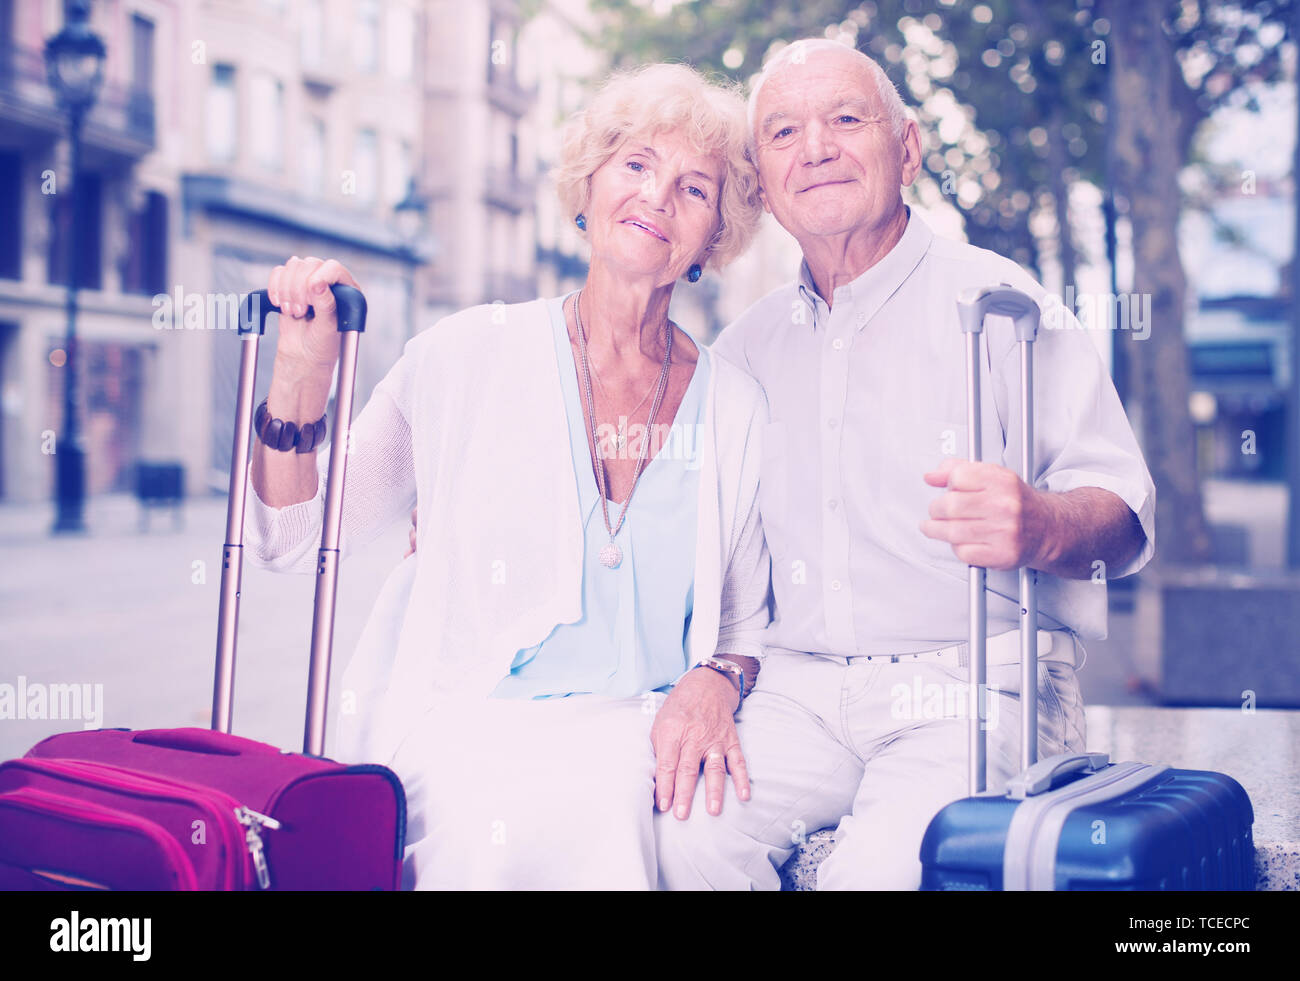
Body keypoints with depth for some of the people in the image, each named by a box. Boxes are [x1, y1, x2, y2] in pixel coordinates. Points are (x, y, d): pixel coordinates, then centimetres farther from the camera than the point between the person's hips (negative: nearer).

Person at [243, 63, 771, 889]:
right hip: (465, 727, -2)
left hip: (642, 733, 3)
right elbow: (294, 541, 4)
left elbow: (747, 619, 15)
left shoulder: (736, 407, 7)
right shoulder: (468, 355, 2)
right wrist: (302, 375, -9)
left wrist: (716, 681, -7)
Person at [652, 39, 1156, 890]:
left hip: (974, 689, -3)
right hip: (800, 688, 4)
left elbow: (1123, 511, -7)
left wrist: (1041, 526, -28)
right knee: (691, 828, -23)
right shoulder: (745, 346, 15)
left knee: (883, 868, -29)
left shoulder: (995, 300, 0)